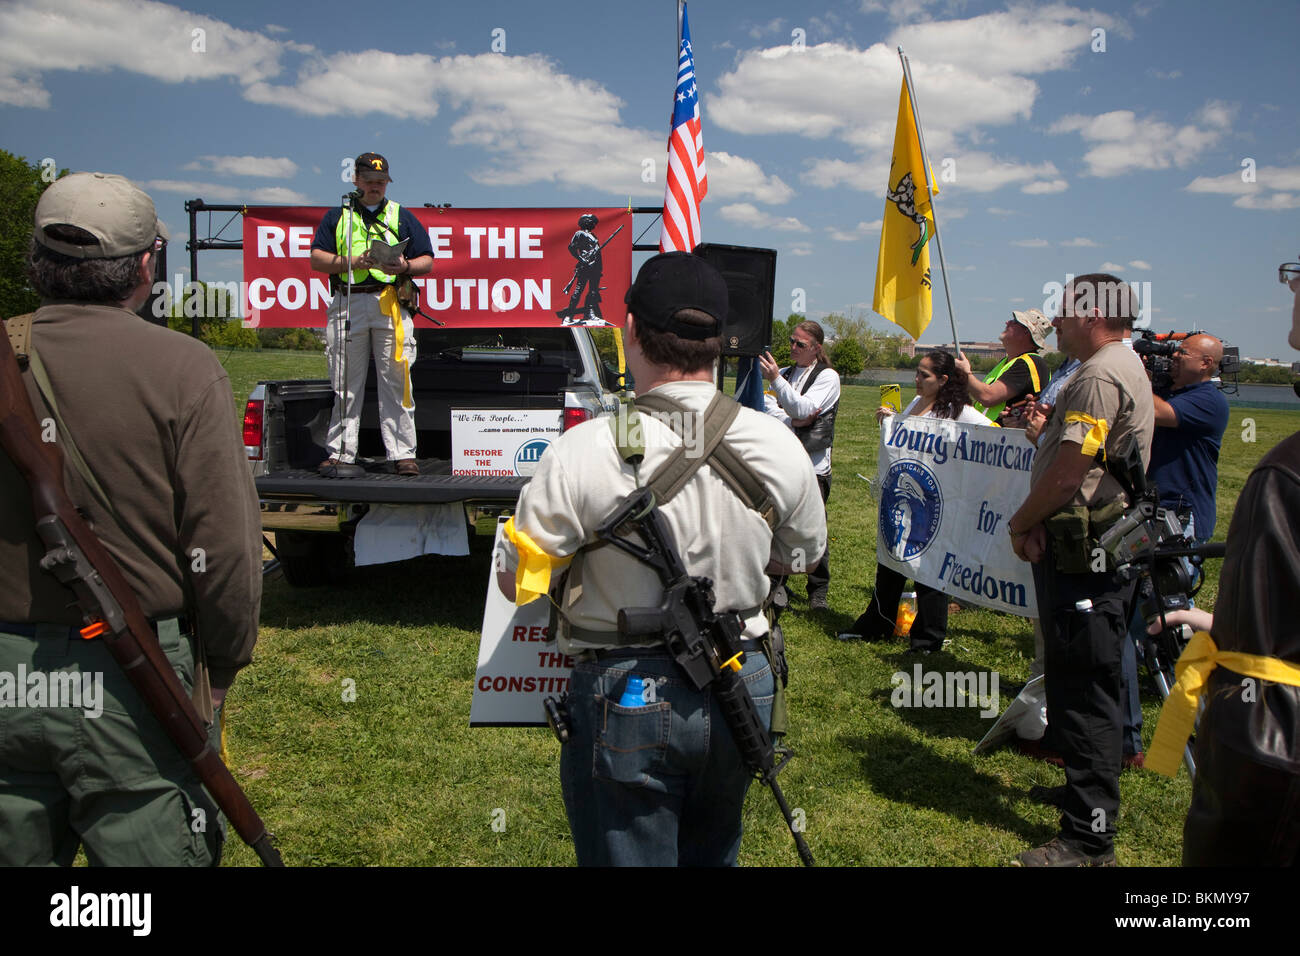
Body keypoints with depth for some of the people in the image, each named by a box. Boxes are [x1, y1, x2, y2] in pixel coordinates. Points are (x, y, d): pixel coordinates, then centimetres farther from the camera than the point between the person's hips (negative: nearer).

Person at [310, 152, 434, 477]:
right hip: (347, 304, 1)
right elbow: (317, 259, 9)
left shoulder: (402, 216, 19)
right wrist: (352, 262, -7)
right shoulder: (337, 216, 18)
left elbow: (427, 261, 13)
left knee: (395, 382, -5)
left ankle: (403, 453, -3)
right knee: (345, 384, 1)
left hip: (391, 304, -1)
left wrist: (405, 266, -8)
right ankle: (340, 454, 5)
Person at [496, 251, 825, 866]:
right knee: (714, 855, 26)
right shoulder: (778, 446, -8)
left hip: (628, 698, -4)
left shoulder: (586, 452, -21)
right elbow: (801, 555, 10)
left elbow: (517, 581, -10)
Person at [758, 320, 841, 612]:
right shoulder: (785, 373, 16)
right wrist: (792, 421, -13)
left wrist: (775, 379, -23)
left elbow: (803, 408, -14)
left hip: (812, 464, -5)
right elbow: (768, 405, 4)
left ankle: (819, 592, 6)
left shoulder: (828, 377, 0)